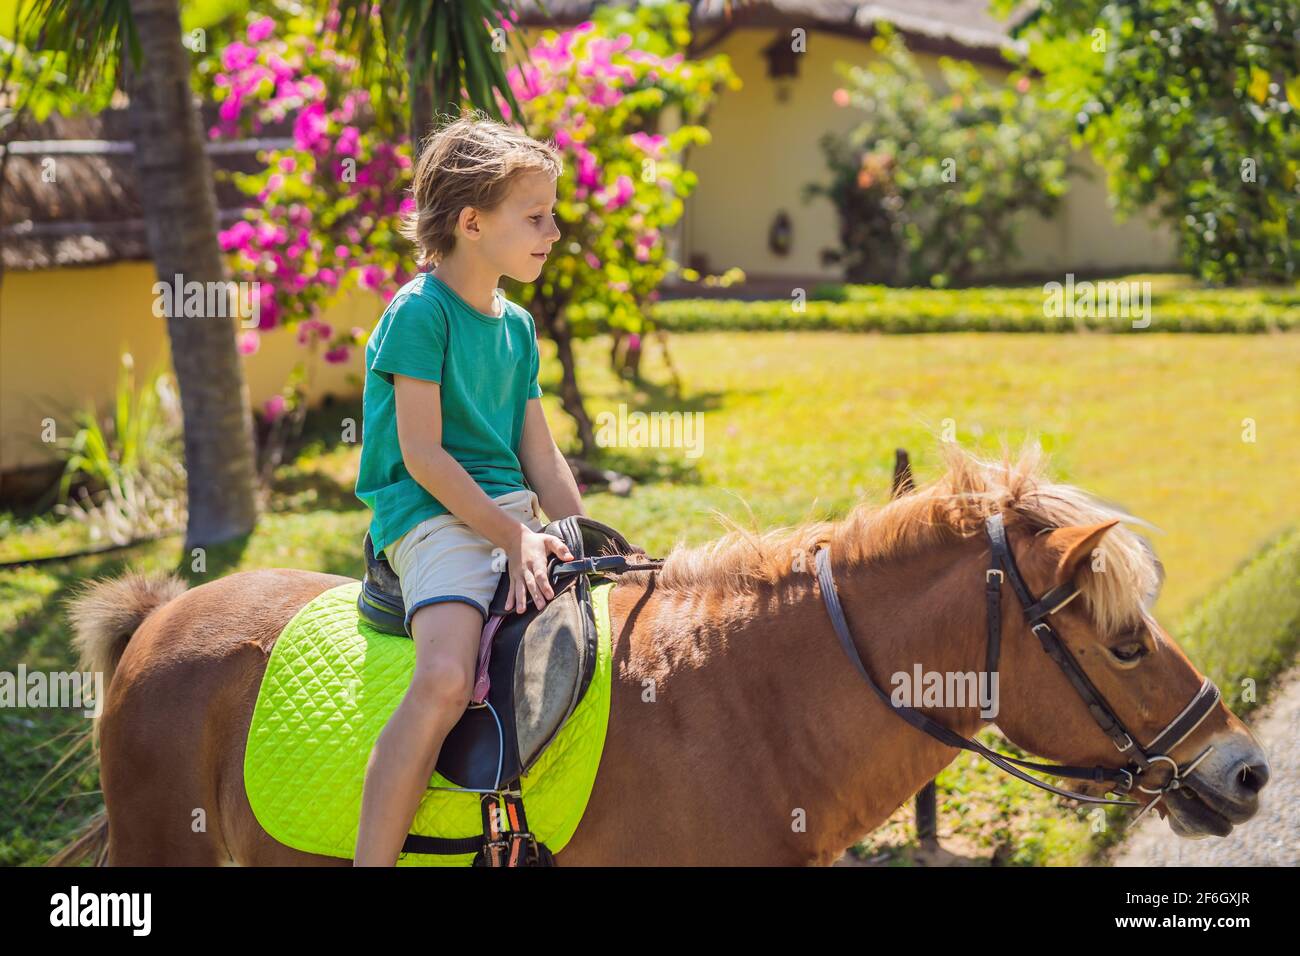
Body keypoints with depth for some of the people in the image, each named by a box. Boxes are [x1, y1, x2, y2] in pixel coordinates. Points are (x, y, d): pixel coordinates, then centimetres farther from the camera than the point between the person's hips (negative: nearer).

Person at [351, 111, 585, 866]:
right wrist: (511, 536, -17)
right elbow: (422, 454, -14)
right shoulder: (419, 313, -8)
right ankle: (372, 859, -26)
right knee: (447, 678, -31)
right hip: (432, 518, -8)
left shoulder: (518, 326, 16)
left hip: (514, 514, 8)